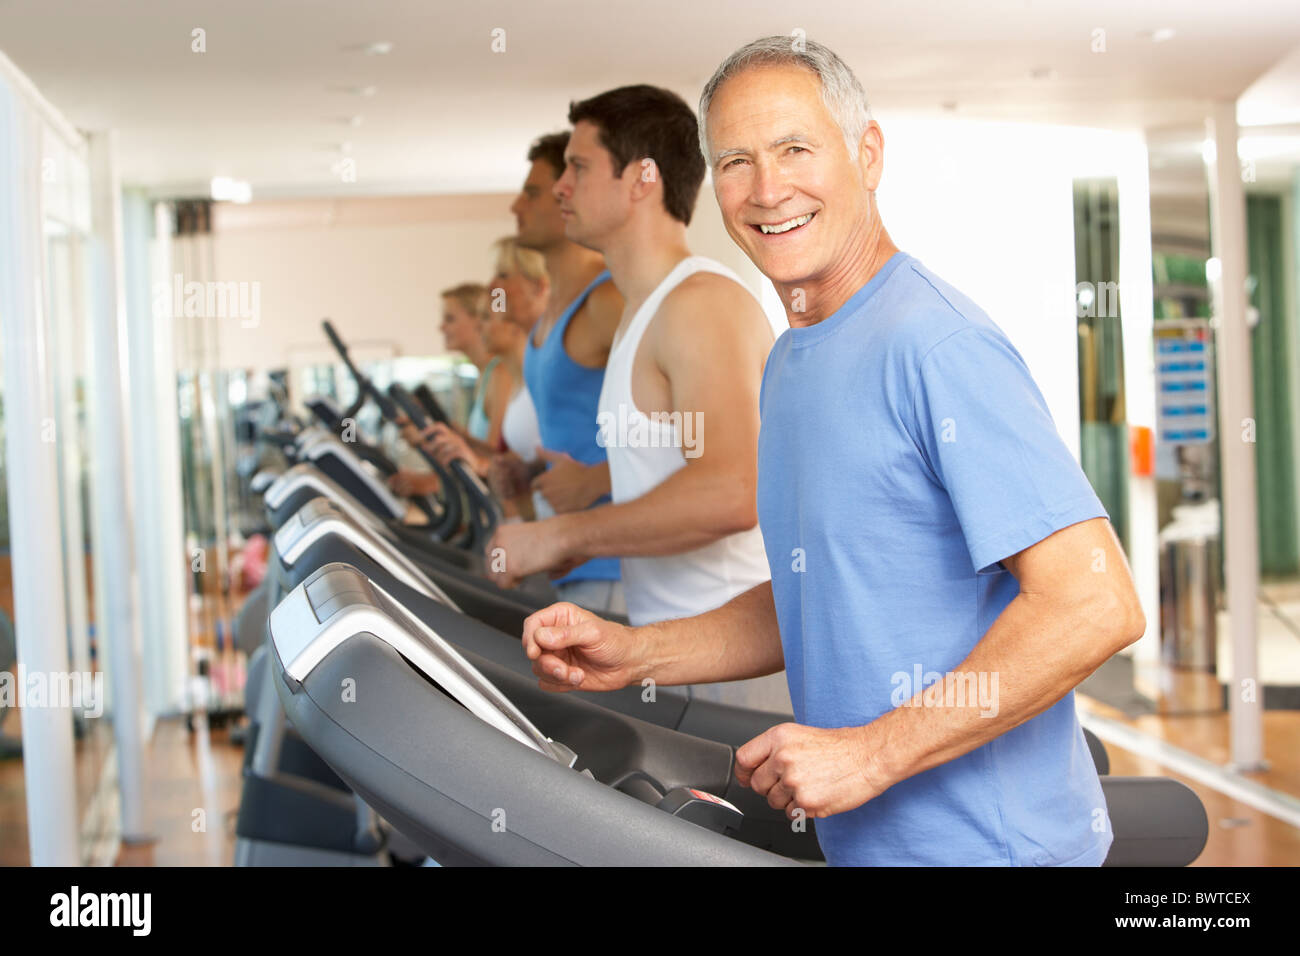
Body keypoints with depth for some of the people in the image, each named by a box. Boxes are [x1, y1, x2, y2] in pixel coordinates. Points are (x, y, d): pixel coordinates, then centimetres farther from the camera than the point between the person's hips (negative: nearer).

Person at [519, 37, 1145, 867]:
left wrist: (871, 753, -23)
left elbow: (1097, 606, -25)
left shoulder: (937, 346, -19)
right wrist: (633, 655, 5)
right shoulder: (790, 362, 10)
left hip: (993, 843, -9)